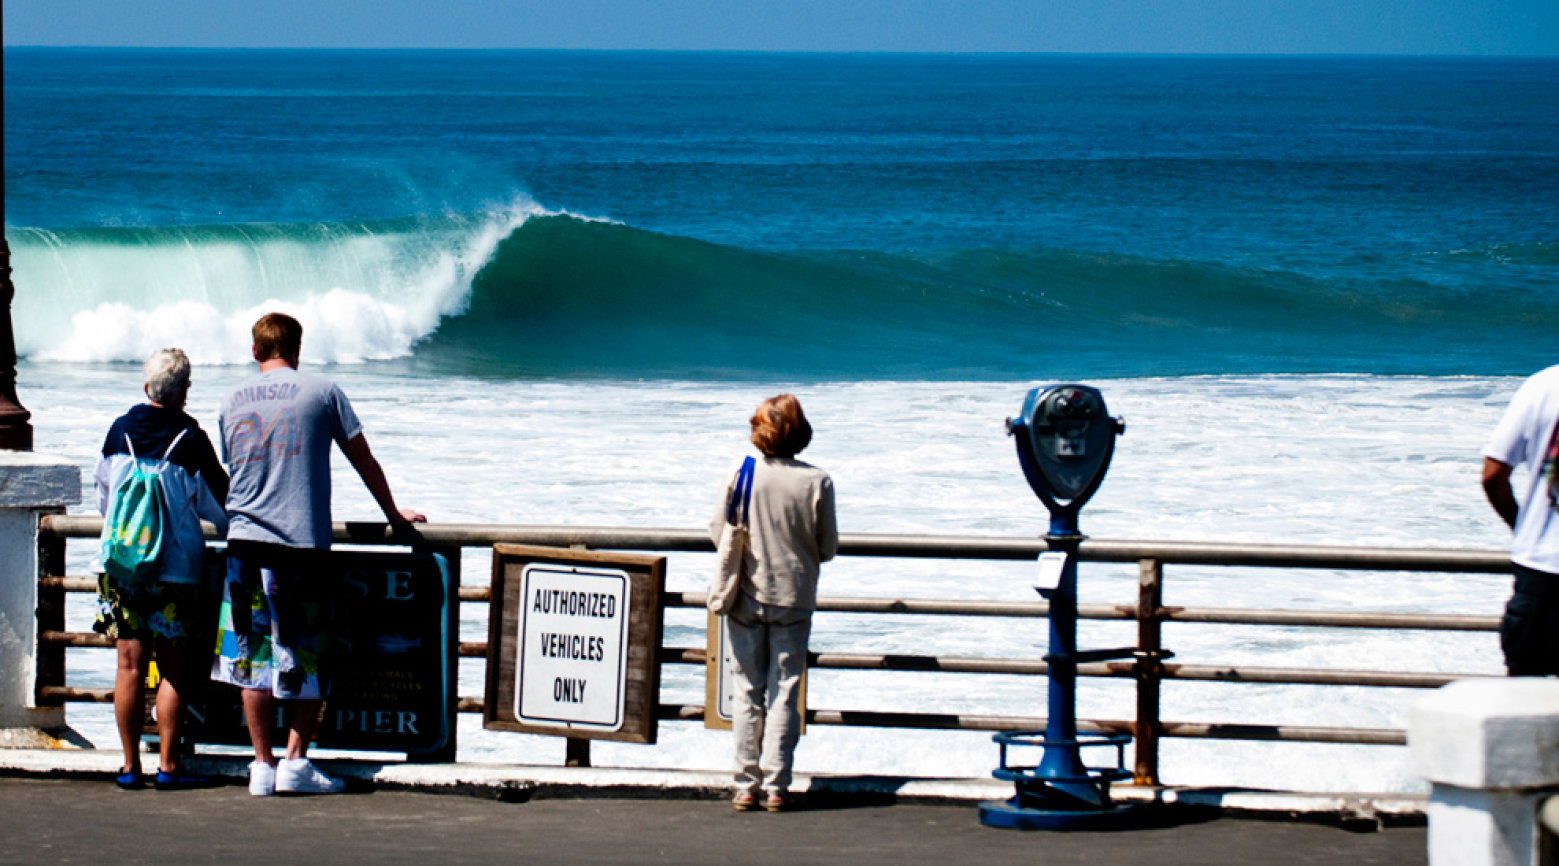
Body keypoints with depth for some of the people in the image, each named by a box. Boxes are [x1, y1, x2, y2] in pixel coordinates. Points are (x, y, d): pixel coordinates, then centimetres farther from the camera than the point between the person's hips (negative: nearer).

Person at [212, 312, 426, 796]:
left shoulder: (233, 403, 12)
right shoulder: (321, 393, 2)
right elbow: (364, 461, 8)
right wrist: (393, 514, 21)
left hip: (244, 540, 3)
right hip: (302, 541, -3)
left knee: (255, 657, 5)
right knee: (309, 660, 4)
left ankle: (263, 765, 3)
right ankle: (295, 762, -1)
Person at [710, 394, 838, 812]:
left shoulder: (741, 477, -9)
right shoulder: (817, 483, -9)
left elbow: (718, 534, -2)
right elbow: (828, 548, -3)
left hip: (746, 600, 0)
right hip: (794, 599, 0)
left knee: (748, 692, 8)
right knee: (784, 691, 5)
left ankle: (746, 785, 9)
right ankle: (776, 785, 3)